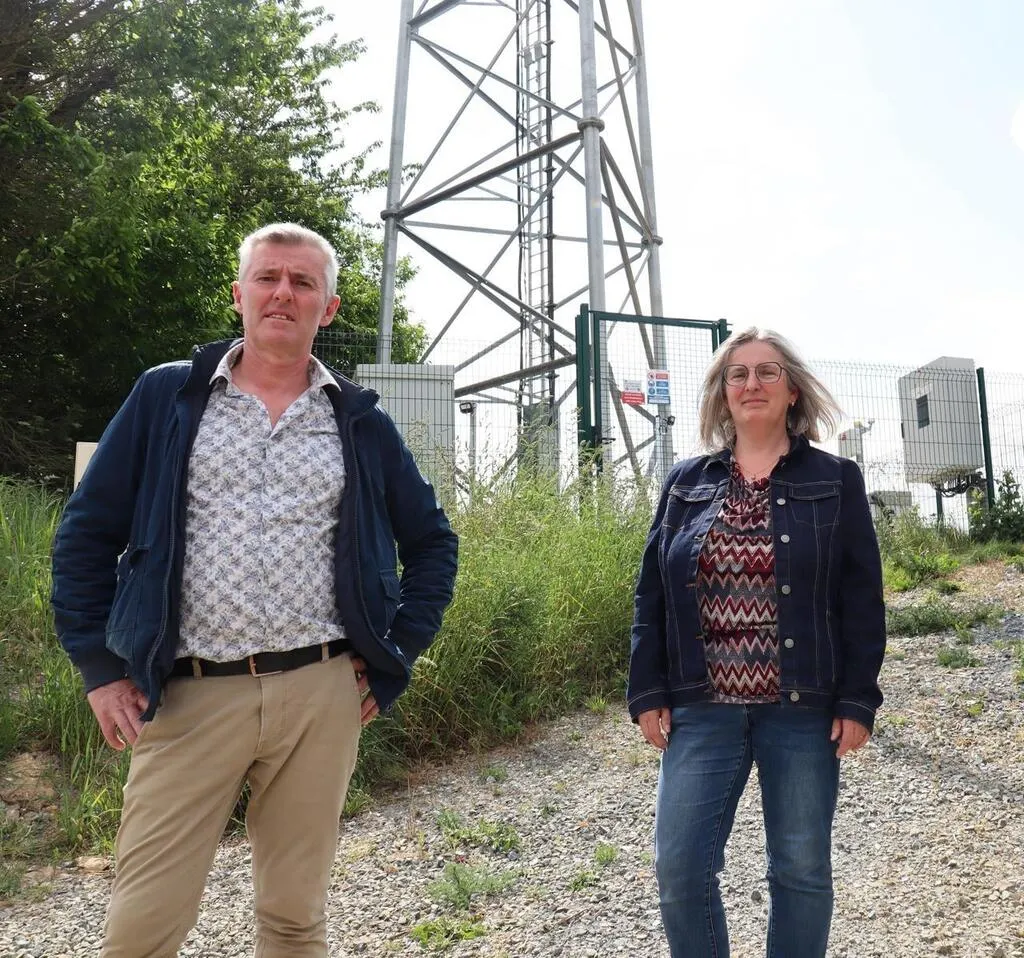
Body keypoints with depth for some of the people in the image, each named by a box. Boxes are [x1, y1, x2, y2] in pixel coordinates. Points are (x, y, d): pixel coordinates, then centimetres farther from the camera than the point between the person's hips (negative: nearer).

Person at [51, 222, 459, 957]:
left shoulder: (362, 421, 8)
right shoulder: (166, 397, 5)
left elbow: (432, 542, 15)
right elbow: (87, 532, 7)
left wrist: (391, 662, 8)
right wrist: (99, 667, 2)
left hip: (321, 694, 1)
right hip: (190, 696, -1)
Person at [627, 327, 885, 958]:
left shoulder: (836, 481, 3)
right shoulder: (687, 484, 8)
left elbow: (862, 600, 0)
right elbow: (652, 595, 7)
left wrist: (858, 700, -6)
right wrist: (648, 693, 1)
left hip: (804, 712, -1)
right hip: (701, 710, 2)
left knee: (802, 871, 10)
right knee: (680, 868, 2)